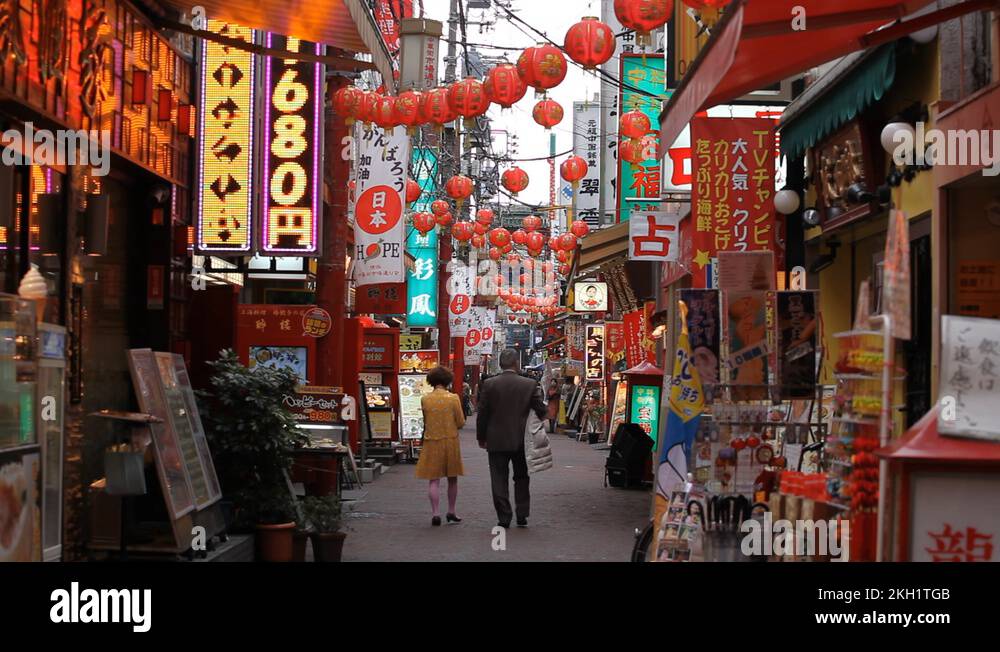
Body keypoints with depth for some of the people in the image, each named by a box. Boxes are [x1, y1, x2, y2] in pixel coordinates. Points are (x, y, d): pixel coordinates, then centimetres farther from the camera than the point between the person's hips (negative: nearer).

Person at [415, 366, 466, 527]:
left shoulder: (425, 399, -4)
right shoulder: (453, 398, -9)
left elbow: (425, 422, 7)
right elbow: (461, 422, -5)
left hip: (431, 442, 0)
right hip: (451, 441, 0)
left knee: (434, 480, 2)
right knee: (452, 479, 14)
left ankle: (435, 514, -7)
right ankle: (451, 512, 22)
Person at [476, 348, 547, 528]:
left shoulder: (489, 384, -7)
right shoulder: (530, 385, -7)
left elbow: (482, 414, -4)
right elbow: (541, 412, -2)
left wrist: (481, 438, 7)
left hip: (496, 441, -1)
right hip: (521, 440, 1)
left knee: (499, 480, 6)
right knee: (521, 479, 16)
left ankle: (504, 518, 5)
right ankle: (522, 516, 16)